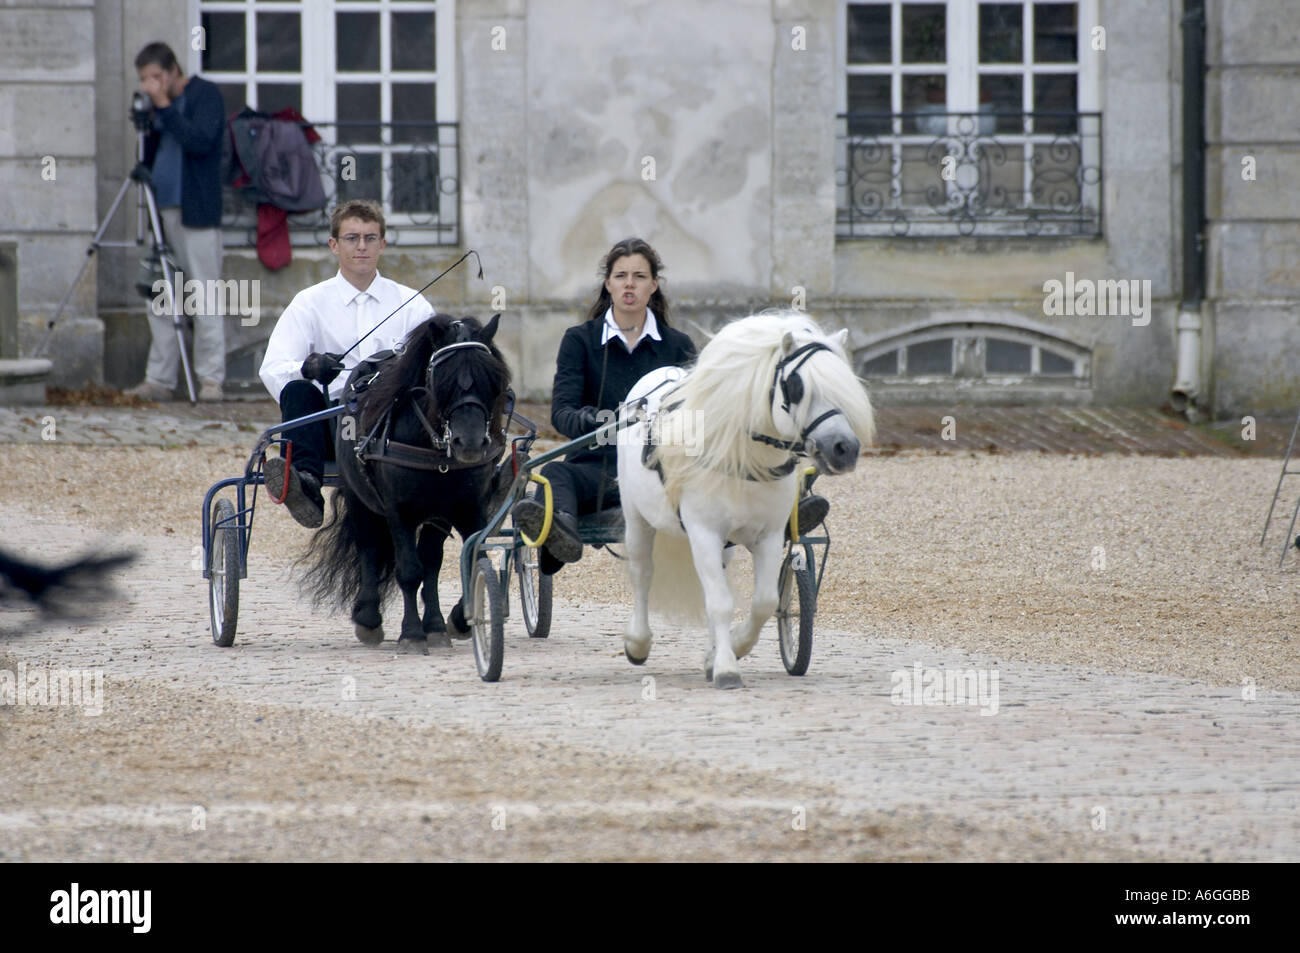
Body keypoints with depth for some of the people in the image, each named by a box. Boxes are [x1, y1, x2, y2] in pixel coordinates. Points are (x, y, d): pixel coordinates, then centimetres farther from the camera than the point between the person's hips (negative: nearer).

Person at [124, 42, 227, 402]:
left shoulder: (205, 95, -4)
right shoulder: (157, 105, 16)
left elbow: (200, 142, -19)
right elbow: (150, 158, 17)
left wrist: (164, 107, -16)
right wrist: (147, 122, 0)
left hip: (197, 214, -7)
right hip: (163, 211, 7)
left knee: (204, 302, -5)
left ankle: (211, 379, -2)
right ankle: (158, 380, 8)